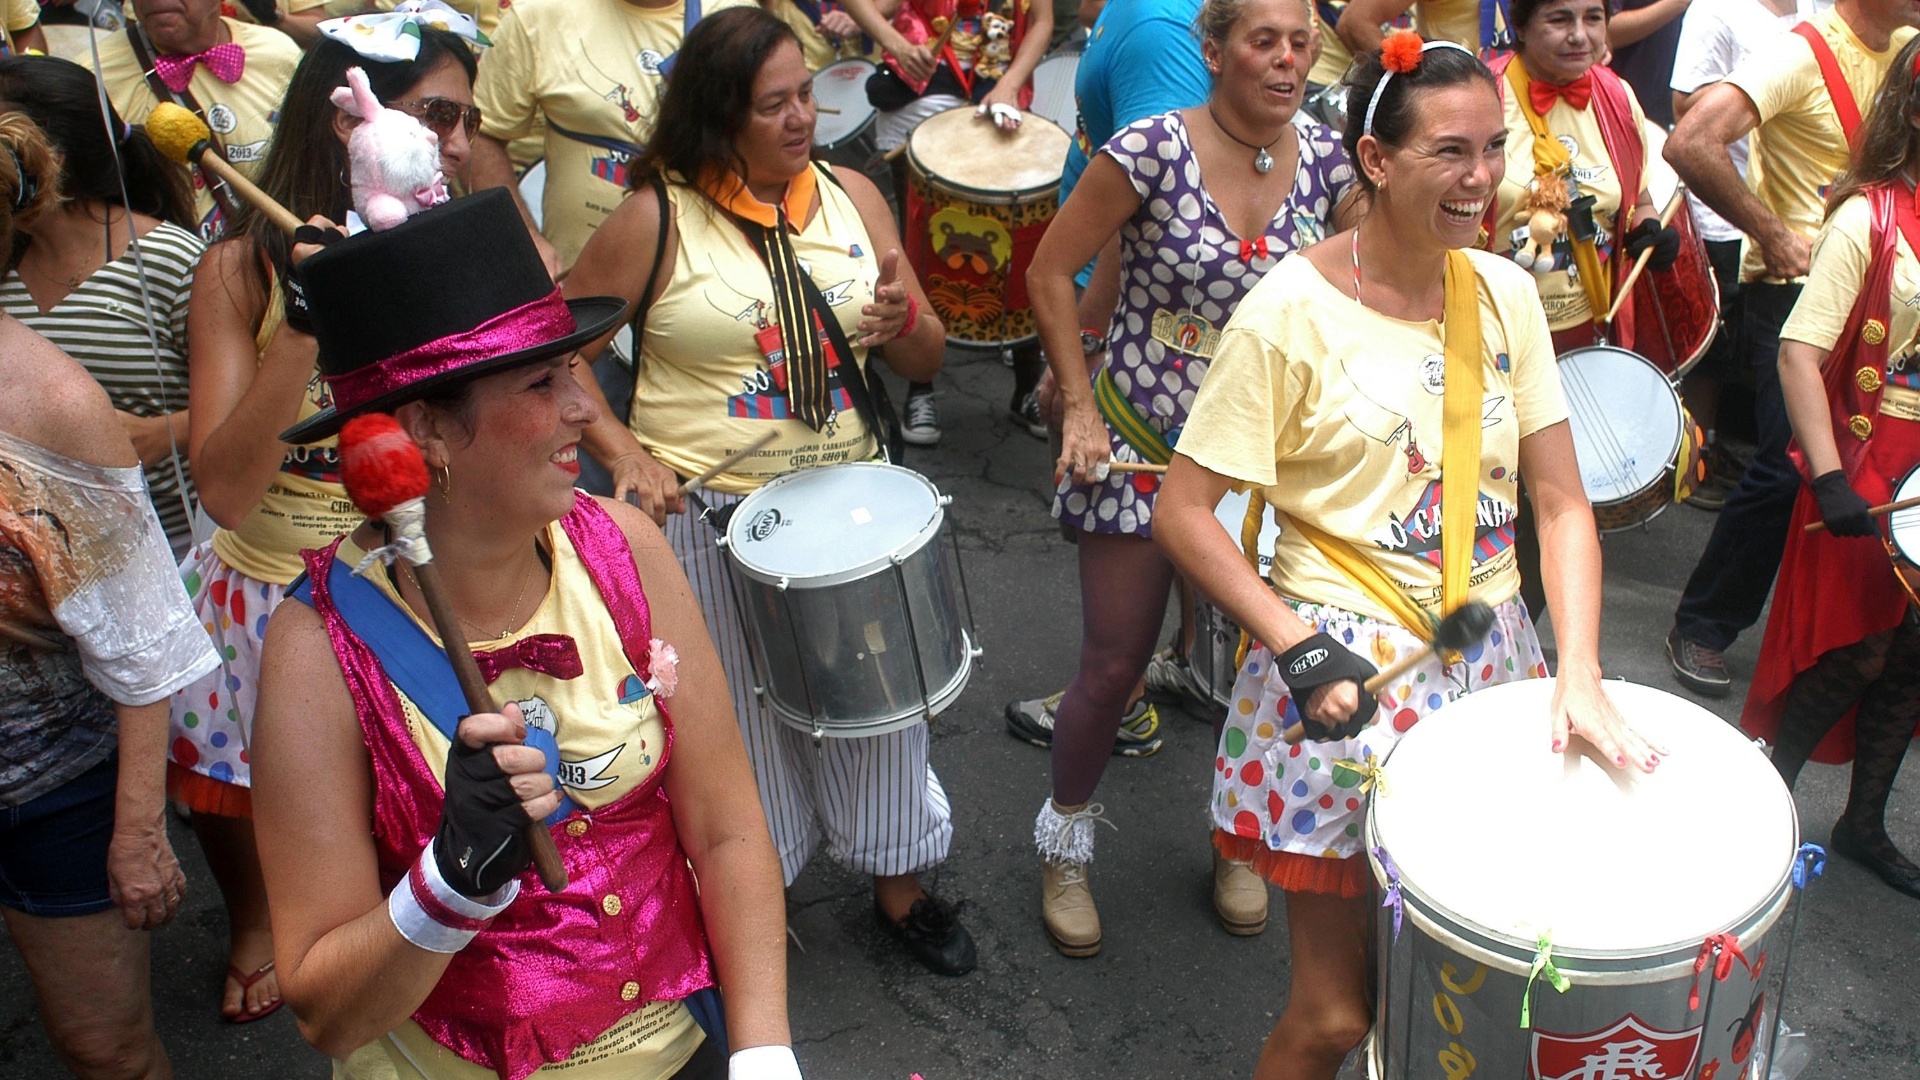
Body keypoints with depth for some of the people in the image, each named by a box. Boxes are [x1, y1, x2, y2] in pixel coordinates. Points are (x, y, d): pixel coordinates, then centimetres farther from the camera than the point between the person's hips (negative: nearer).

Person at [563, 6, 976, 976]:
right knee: (736, 715, 11)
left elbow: (924, 364, 7)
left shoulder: (852, 197, 3)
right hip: (705, 516, -3)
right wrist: (621, 452, -15)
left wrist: (903, 323, -15)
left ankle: (898, 884, 37)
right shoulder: (657, 219, -8)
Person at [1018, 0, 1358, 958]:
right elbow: (1051, 272, -7)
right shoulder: (1153, 149, -15)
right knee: (1114, 664, 3)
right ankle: (1065, 844, 29)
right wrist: (1078, 407, -9)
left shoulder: (1324, 159, -3)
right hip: (1141, 446, -3)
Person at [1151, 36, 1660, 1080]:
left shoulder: (1505, 293, 2)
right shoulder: (1291, 311, -14)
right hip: (1345, 670, -5)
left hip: (1490, 660, 5)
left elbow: (1562, 500, 2)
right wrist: (1300, 651, -19)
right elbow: (1181, 512, -13)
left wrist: (1579, 671, -10)